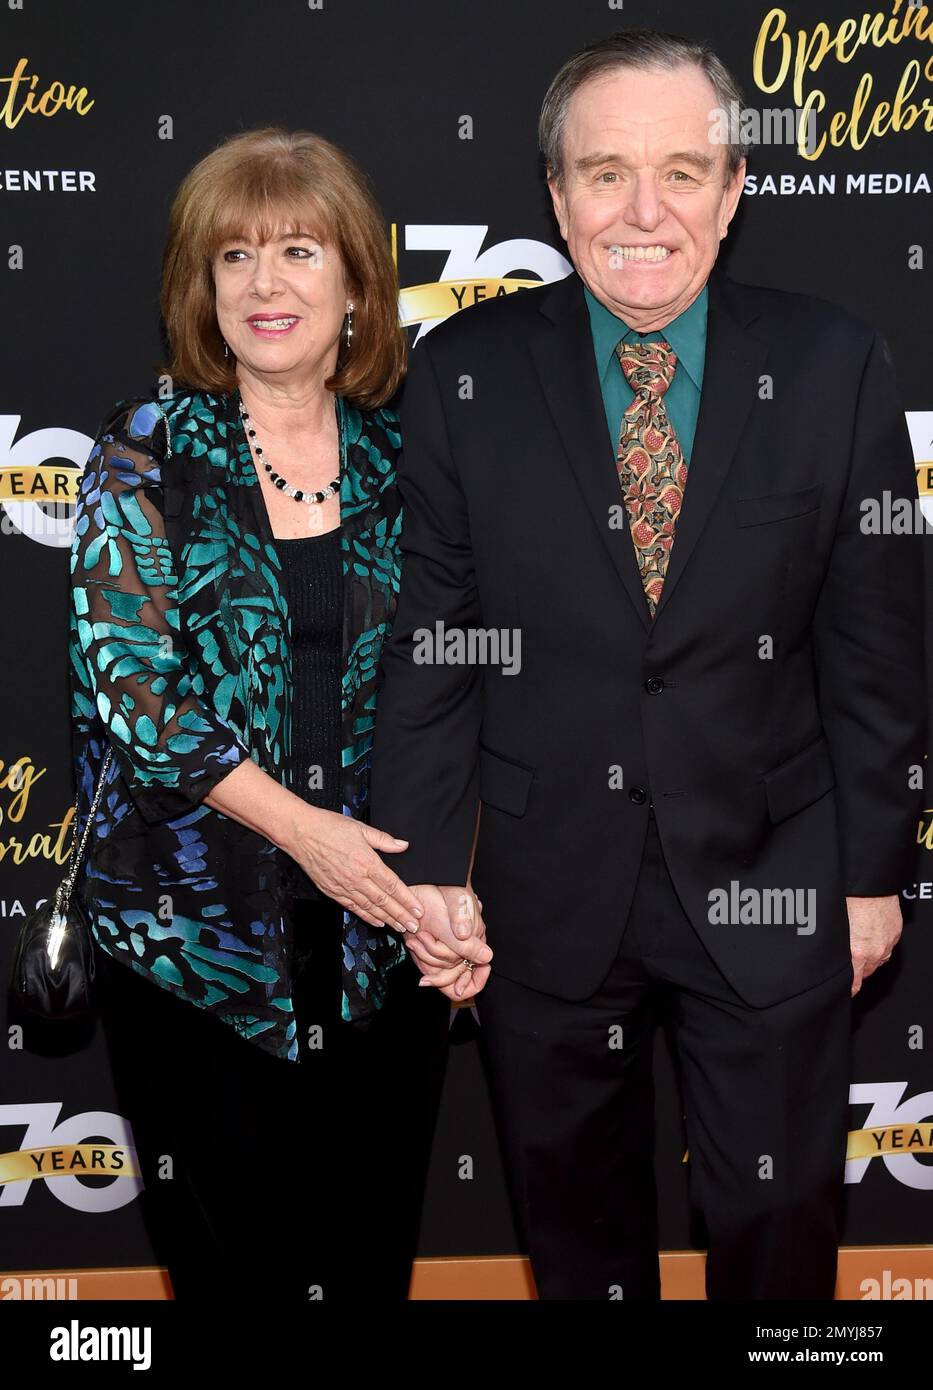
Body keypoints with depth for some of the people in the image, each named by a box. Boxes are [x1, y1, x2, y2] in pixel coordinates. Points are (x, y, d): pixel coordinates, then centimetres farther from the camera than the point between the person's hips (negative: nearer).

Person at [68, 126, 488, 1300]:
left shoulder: (399, 457, 3)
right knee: (226, 1245, 13)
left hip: (381, 919, 3)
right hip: (195, 928, -2)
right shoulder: (144, 452, -5)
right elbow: (126, 682, -12)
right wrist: (305, 828, -17)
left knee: (373, 1248, 15)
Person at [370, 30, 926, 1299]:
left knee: (781, 1221, 18)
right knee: (575, 1217, 22)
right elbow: (428, 645, -4)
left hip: (770, 880, 0)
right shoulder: (463, 373, -7)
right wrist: (430, 872, -5)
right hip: (546, 892, 1)